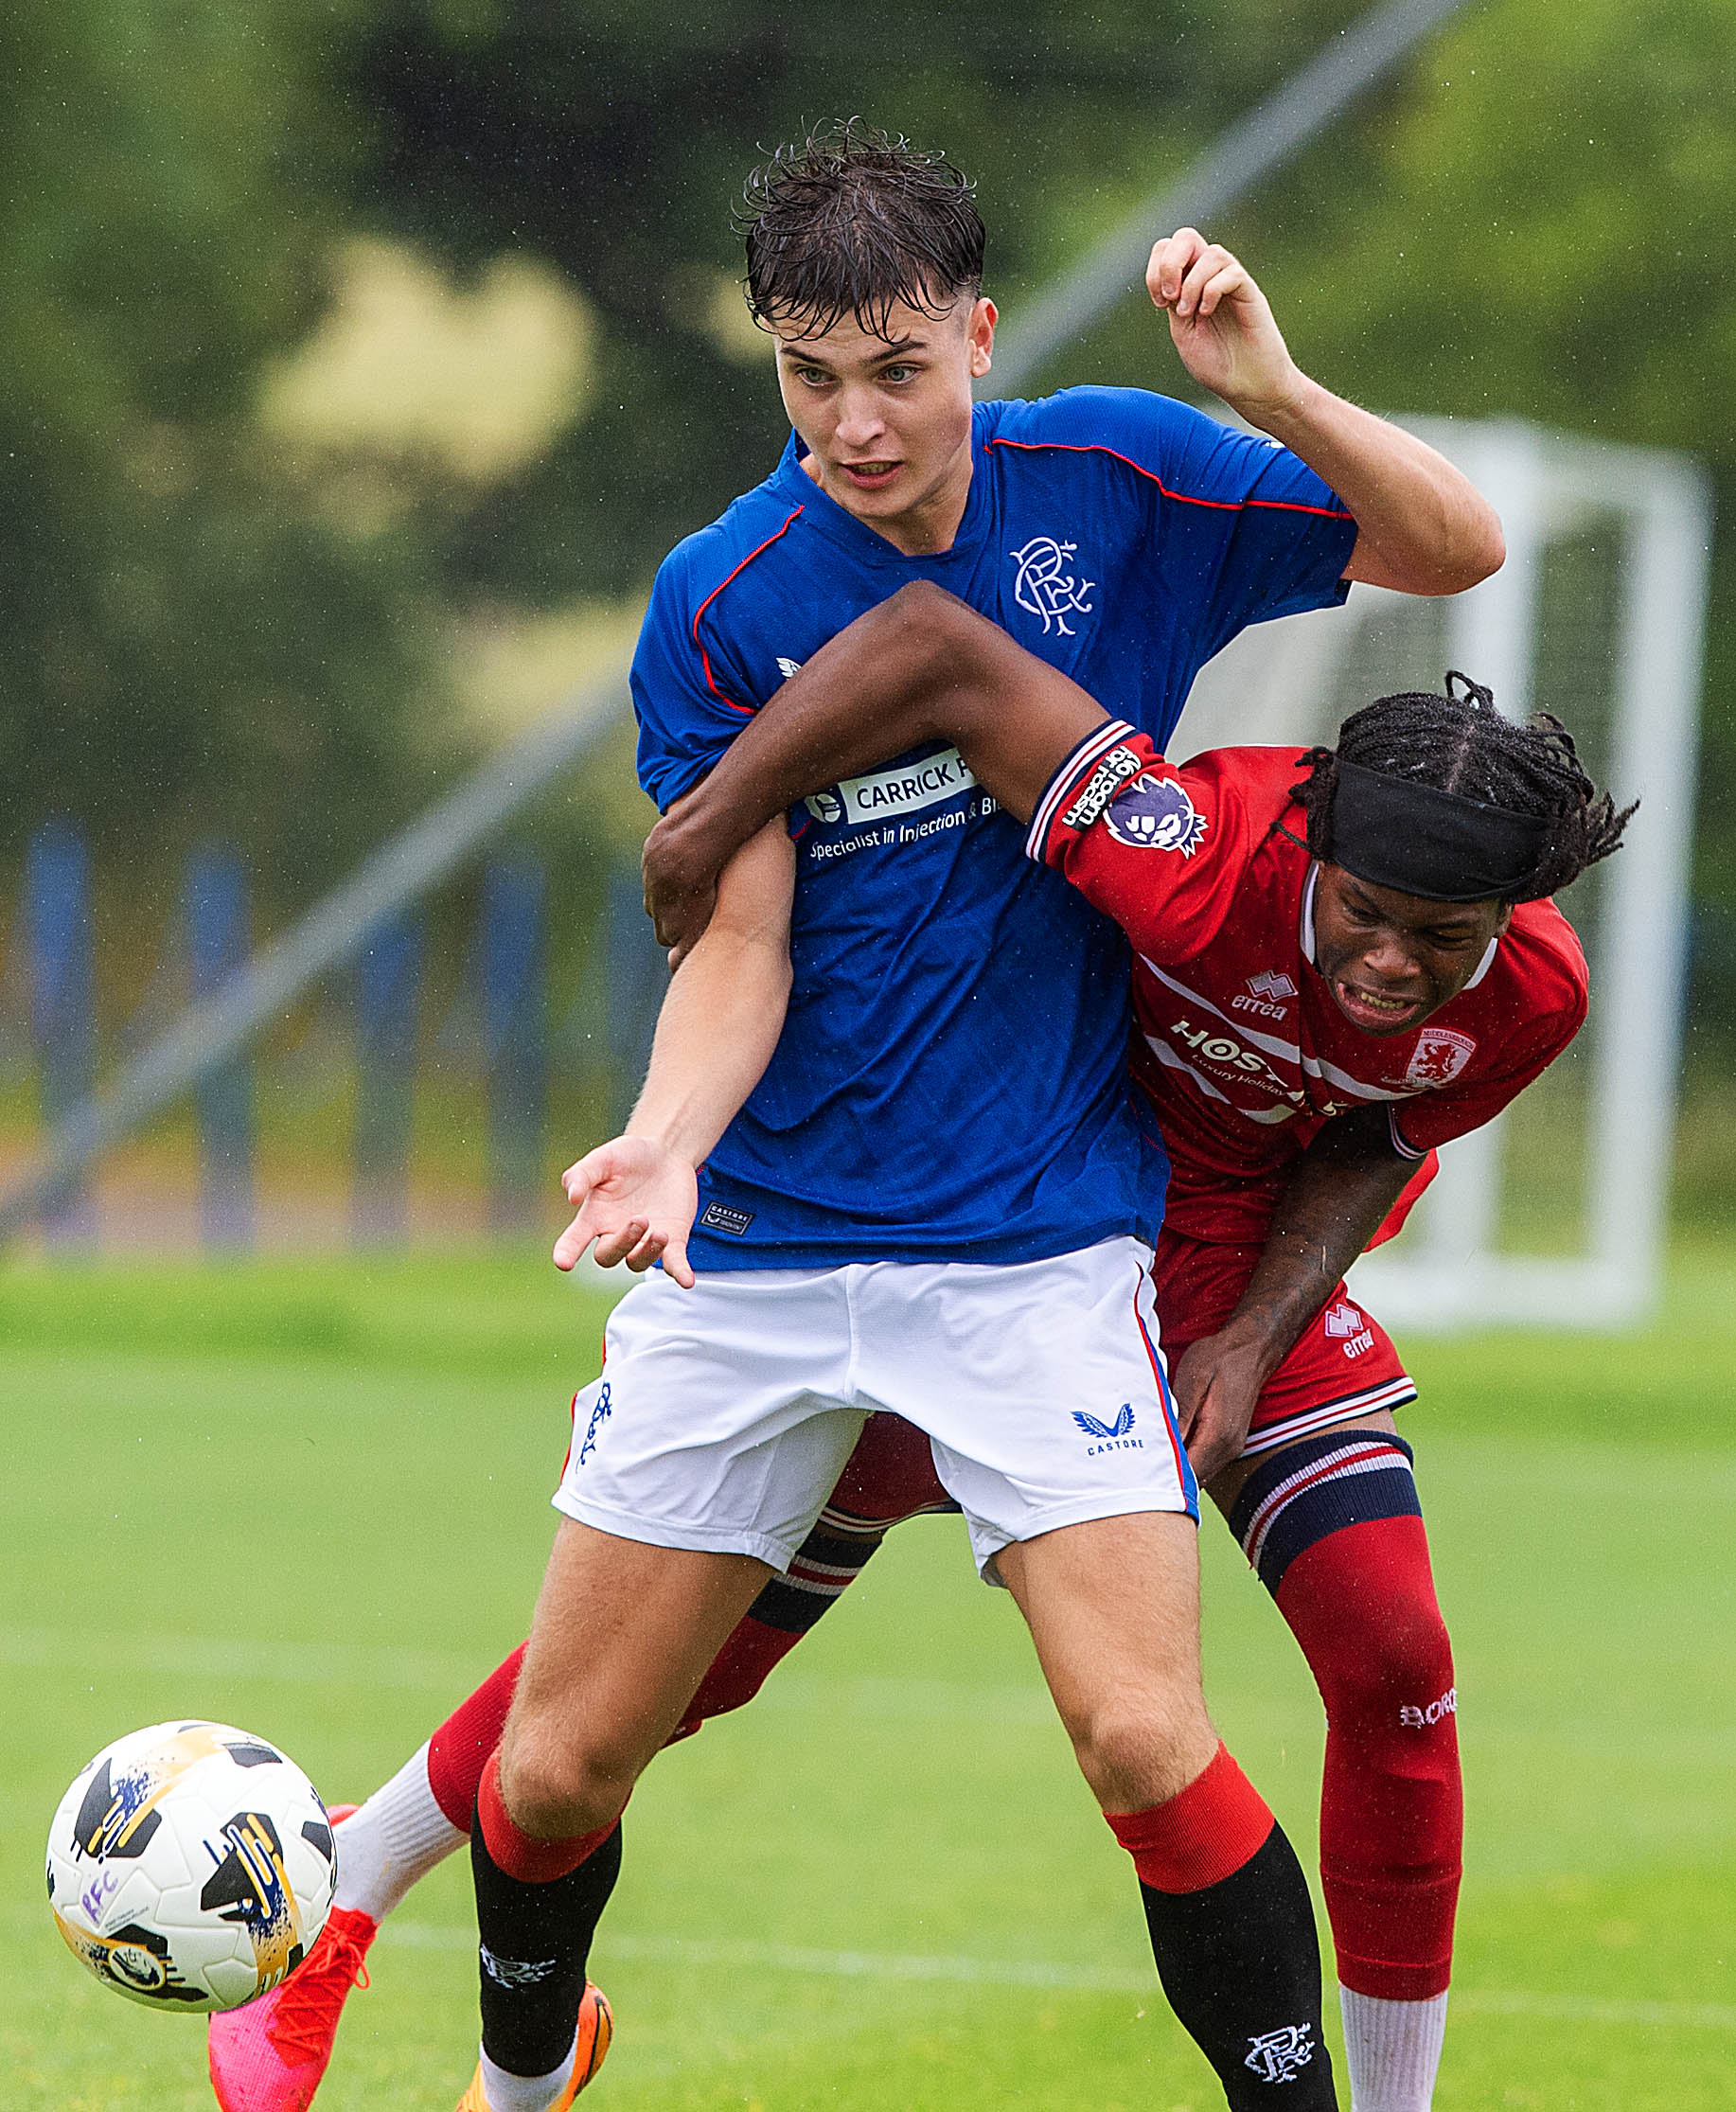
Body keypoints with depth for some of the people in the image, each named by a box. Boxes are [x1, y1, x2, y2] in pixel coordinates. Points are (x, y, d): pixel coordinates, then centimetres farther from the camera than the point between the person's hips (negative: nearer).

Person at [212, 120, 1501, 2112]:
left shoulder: (1113, 482, -5)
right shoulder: (718, 603, -6)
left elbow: (1457, 549, 0)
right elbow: (740, 943, -7)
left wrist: (1276, 393, -20)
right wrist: (662, 1140, -29)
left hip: (1036, 1237, -1)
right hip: (755, 1251, 1)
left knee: (1142, 1739, -21)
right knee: (556, 1763, 6)